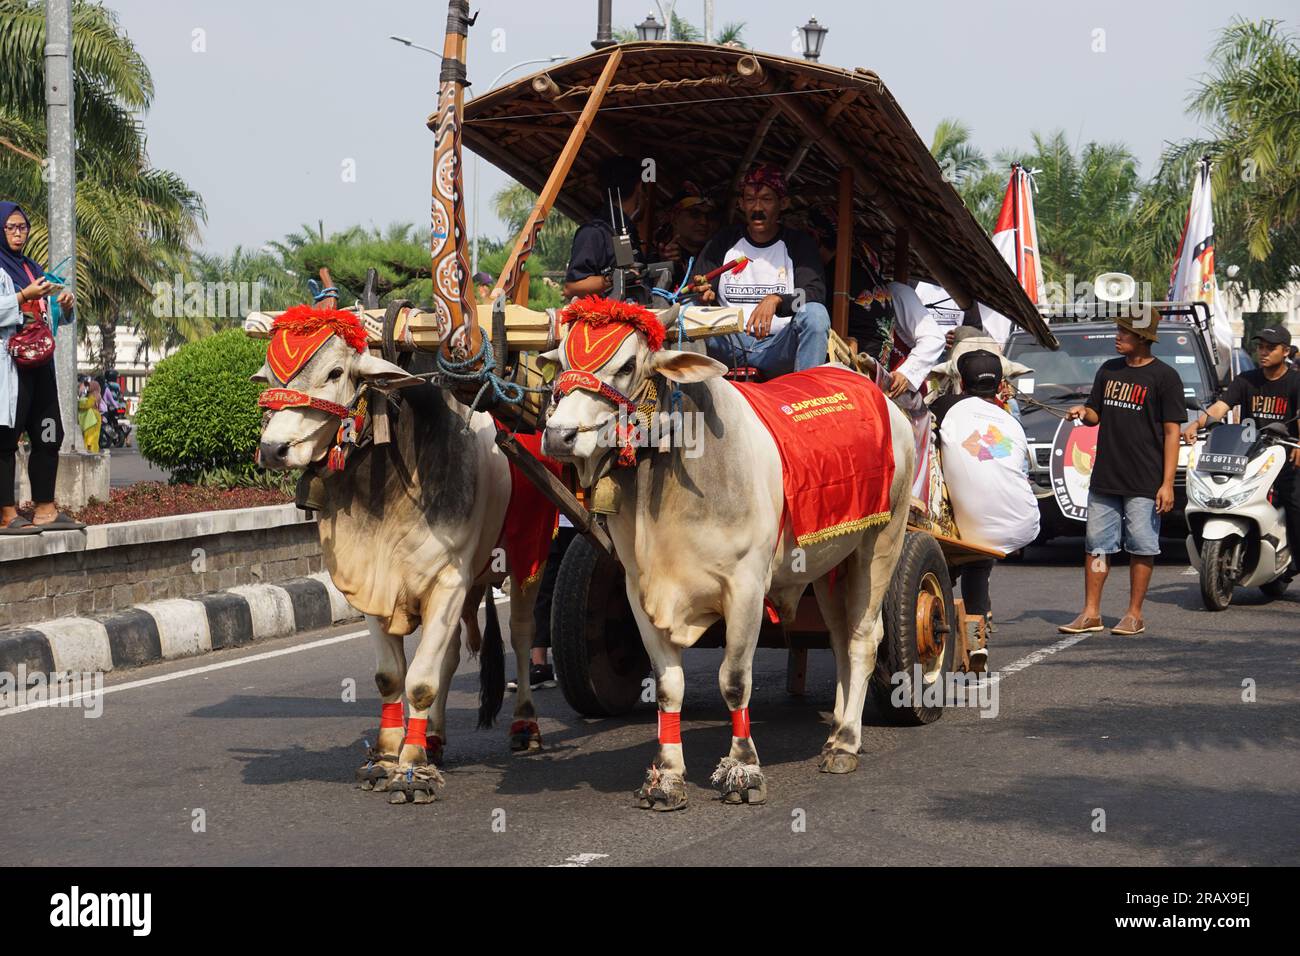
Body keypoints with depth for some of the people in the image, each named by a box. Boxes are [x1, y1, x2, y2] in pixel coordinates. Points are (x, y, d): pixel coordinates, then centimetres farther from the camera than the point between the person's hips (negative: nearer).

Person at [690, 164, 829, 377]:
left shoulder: (799, 243, 5)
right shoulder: (723, 242, 11)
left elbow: (815, 294, -10)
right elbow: (696, 290, 5)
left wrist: (775, 300, -30)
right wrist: (703, 296, -22)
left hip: (780, 345, -1)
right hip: (729, 344, 1)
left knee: (815, 314, -29)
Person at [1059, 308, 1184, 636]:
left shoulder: (1164, 377, -5)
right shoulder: (1108, 371, 12)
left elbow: (1172, 431, -7)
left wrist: (1167, 483, -12)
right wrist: (1083, 412, -5)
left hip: (1144, 484, -5)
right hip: (1104, 479, 5)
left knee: (1141, 548, 1)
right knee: (1097, 545, 5)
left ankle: (1134, 615, 9)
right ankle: (1091, 613, 11)